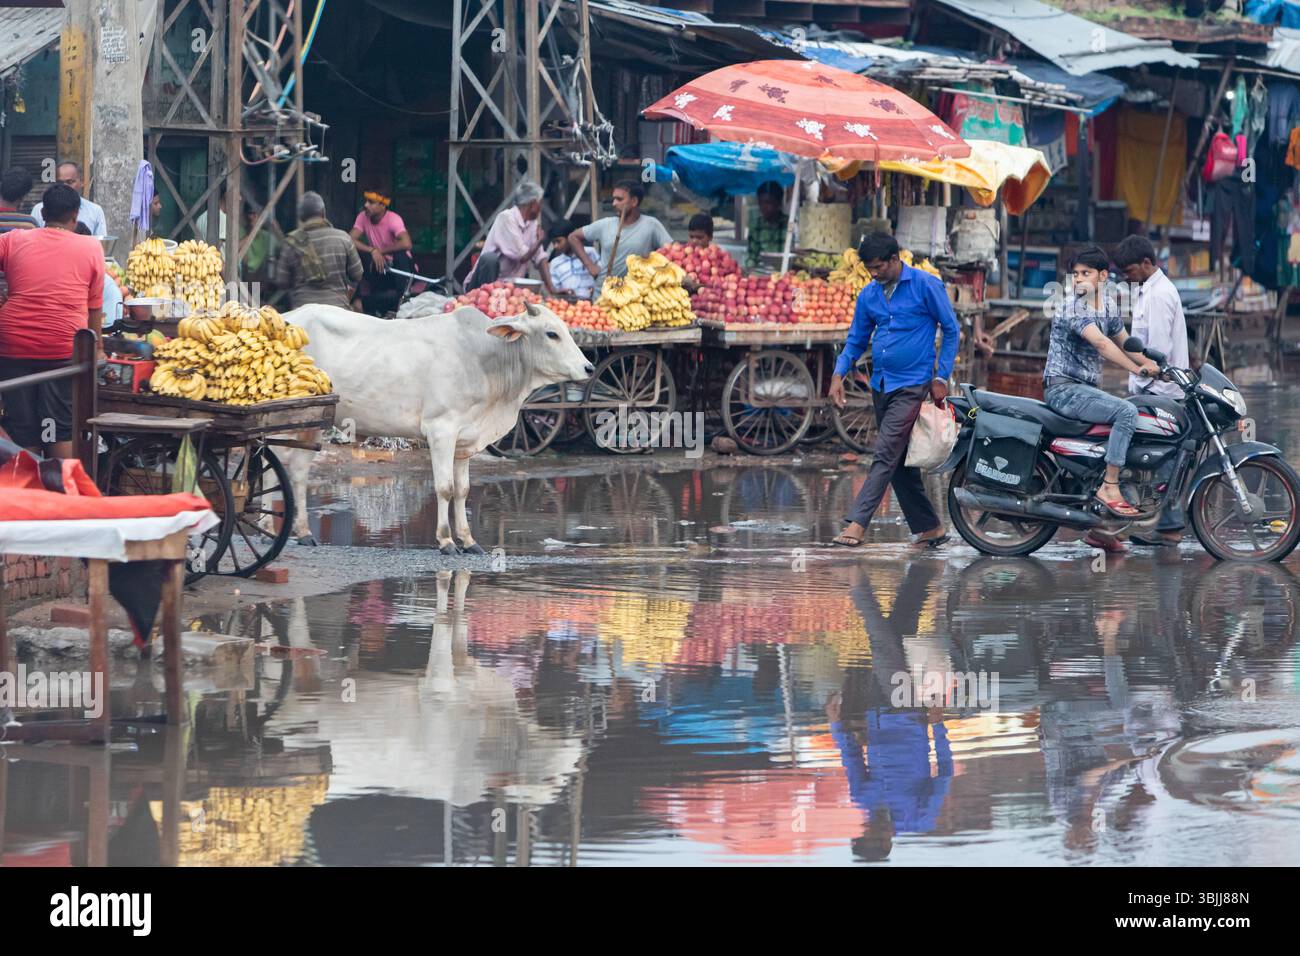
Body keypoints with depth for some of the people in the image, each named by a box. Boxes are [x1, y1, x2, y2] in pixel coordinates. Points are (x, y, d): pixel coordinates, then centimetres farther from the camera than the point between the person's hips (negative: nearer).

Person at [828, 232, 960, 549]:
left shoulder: (926, 285, -7)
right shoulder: (868, 295, 9)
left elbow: (951, 330, -1)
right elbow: (856, 341, 16)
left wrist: (941, 377, -5)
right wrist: (839, 374, 0)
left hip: (912, 385, -7)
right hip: (881, 386, 7)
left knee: (887, 455, -15)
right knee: (901, 462, 10)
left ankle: (857, 523, -22)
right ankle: (929, 528, 19)